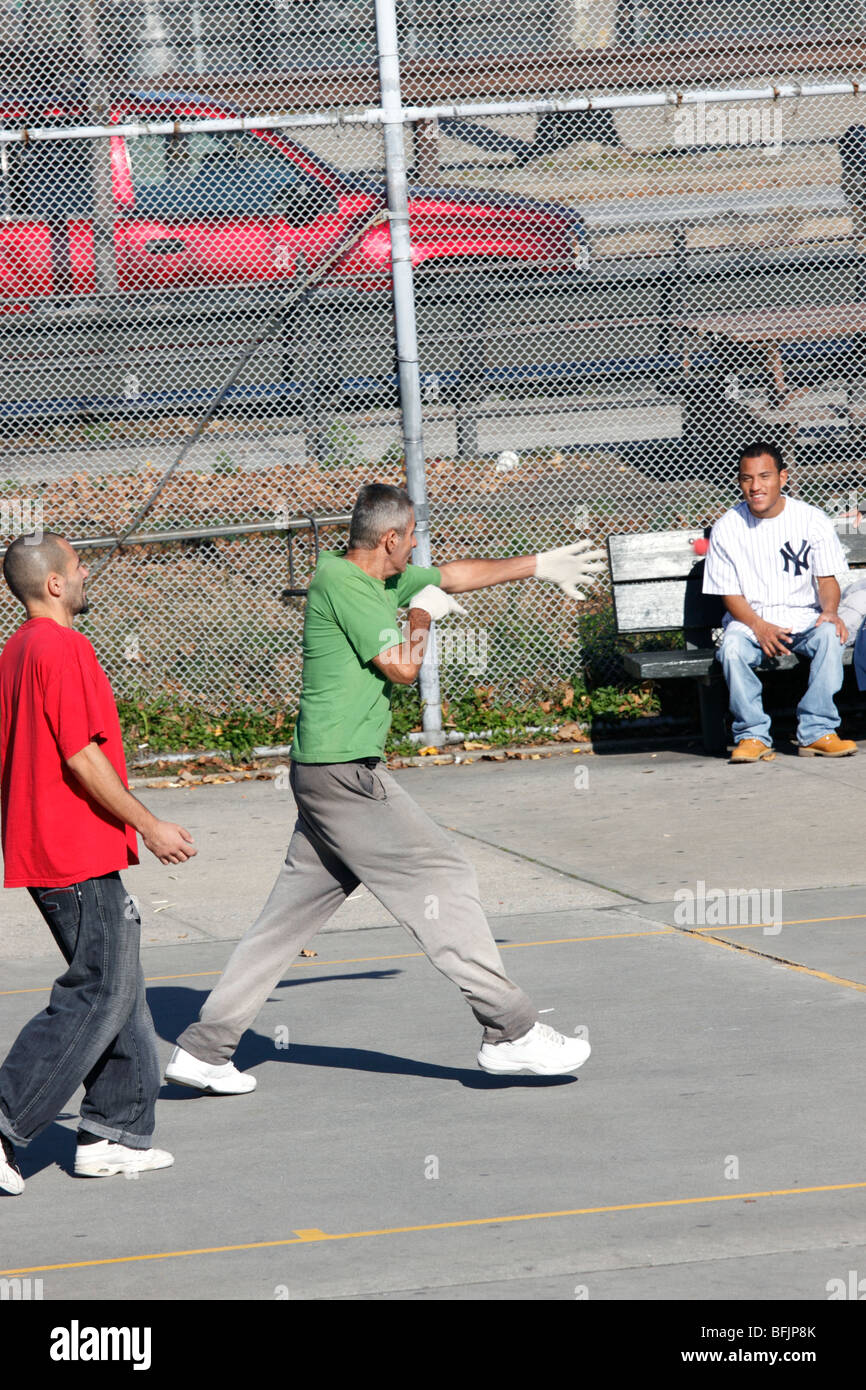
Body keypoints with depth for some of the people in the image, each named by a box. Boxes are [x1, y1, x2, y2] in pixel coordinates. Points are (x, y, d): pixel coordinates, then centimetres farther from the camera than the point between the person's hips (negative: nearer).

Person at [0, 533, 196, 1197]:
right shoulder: (63, 649, -17)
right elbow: (82, 756, -21)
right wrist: (150, 825, -15)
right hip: (80, 857, -10)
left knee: (120, 990, 14)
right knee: (97, 997, -7)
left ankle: (114, 1134, 15)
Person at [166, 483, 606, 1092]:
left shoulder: (383, 580, 15)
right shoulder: (340, 580, -13)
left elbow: (453, 575, 29)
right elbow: (402, 667, -15)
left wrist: (540, 564, 34)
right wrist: (423, 613, 1)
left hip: (330, 775, 10)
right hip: (344, 774, -10)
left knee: (291, 914, 10)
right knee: (444, 879, -5)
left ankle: (205, 1048, 11)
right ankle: (509, 1032, -4)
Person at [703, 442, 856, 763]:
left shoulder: (812, 520, -1)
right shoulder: (727, 528, -1)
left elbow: (827, 579, 3)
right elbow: (731, 594, -1)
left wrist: (829, 611, -20)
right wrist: (759, 627, -20)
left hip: (803, 619, 0)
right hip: (749, 618, 0)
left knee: (829, 635, -32)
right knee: (732, 648, -33)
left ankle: (816, 732, -28)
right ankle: (753, 734, -22)